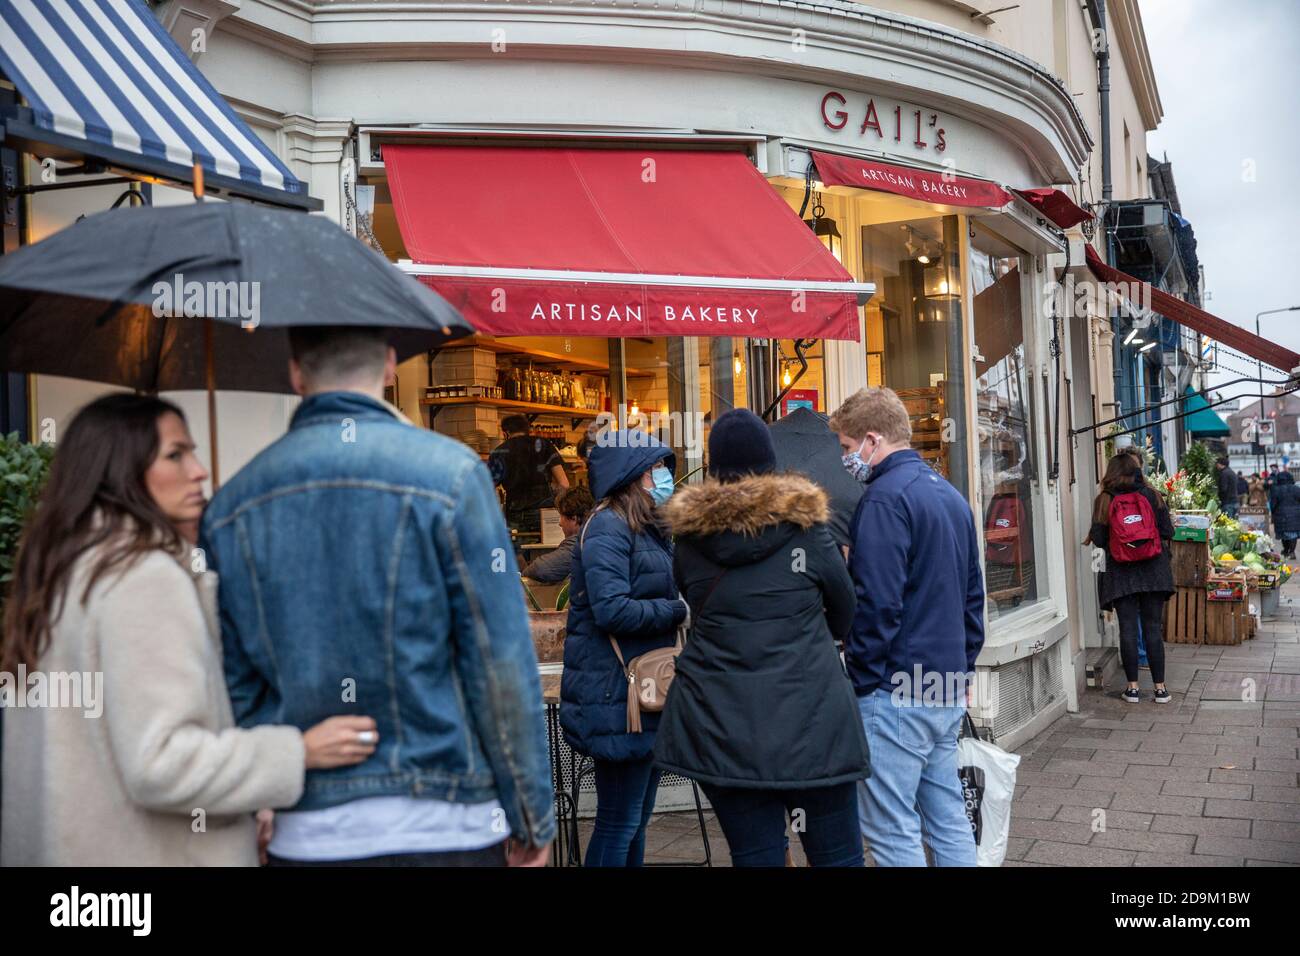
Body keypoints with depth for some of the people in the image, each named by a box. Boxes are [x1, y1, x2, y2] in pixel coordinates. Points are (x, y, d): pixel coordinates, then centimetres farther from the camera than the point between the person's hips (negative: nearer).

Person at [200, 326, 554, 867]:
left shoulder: (229, 506, 2)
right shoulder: (450, 472, -10)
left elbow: (233, 688, 5)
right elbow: (504, 665, -10)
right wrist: (533, 820, 0)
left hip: (304, 838, 4)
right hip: (444, 827, -3)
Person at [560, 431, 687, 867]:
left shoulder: (647, 529, 16)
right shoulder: (607, 528, -14)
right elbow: (612, 610, -25)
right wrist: (679, 611, -14)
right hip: (617, 697, -10)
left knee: (636, 818, 17)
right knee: (619, 822, -2)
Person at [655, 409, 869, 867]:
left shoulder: (689, 535, 2)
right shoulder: (804, 523, -3)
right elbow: (845, 616, 9)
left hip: (720, 723, 2)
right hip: (809, 717, -2)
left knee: (755, 855, 7)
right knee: (837, 854, 7)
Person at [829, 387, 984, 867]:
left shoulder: (886, 496, -14)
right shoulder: (950, 494, 14)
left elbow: (876, 603, -21)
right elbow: (973, 594, 20)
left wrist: (860, 680, -11)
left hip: (896, 691, -9)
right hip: (948, 691, 9)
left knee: (892, 832, -1)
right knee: (949, 819, 16)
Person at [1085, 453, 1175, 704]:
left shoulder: (1104, 501, -2)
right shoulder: (1151, 495, 2)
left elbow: (1098, 539, -5)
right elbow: (1168, 532, 2)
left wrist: (1091, 537, 16)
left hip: (1121, 573, -1)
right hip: (1153, 570, 2)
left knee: (1128, 629, 4)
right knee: (1153, 629, 6)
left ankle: (1132, 687, 6)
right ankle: (1160, 687, 8)